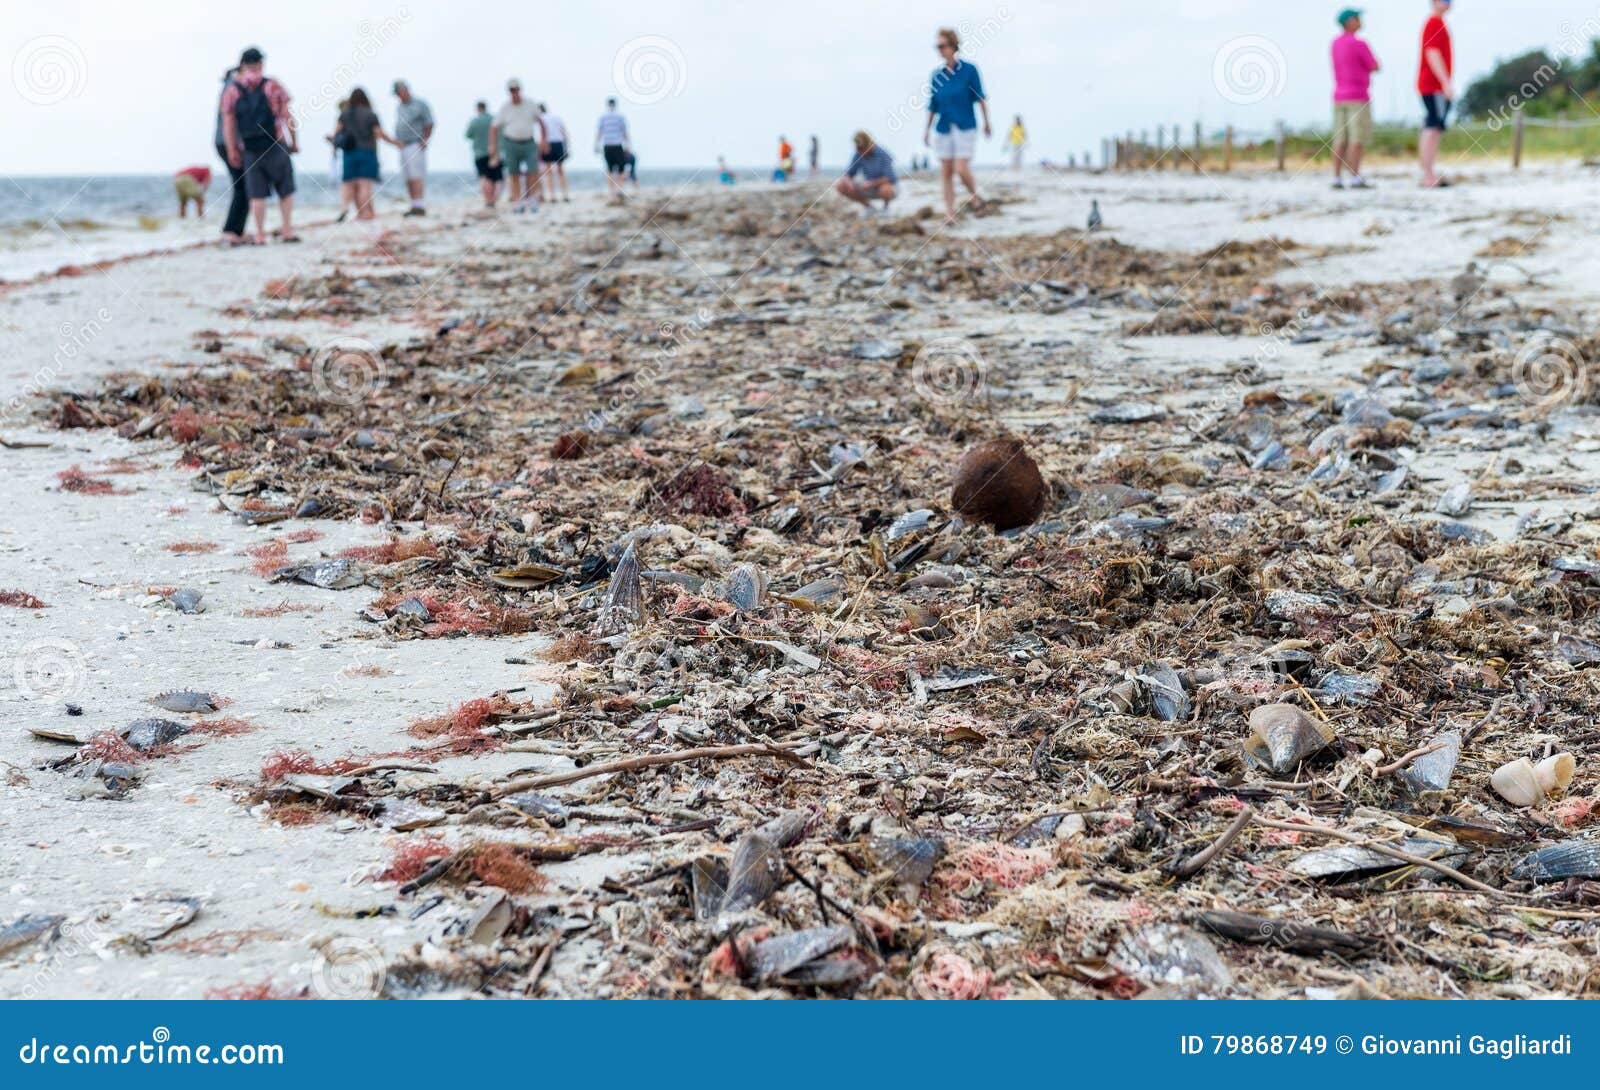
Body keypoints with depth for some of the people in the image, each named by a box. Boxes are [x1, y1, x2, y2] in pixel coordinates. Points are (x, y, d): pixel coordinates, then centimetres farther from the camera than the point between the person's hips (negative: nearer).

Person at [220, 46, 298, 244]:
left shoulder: (231, 90, 3)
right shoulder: (273, 85, -1)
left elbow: (228, 123, -1)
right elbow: (287, 116, -4)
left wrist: (232, 151, 3)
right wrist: (295, 142, 3)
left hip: (250, 151, 2)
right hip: (275, 145, -1)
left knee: (257, 194, 4)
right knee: (286, 190, 10)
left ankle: (260, 235, 2)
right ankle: (287, 230, 7)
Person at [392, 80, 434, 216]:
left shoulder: (419, 104, -3)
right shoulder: (400, 108, 18)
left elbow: (429, 124, -6)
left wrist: (423, 142, -12)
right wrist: (398, 142, 10)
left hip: (416, 145, -7)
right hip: (403, 147, 7)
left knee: (417, 176, -14)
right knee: (409, 179, 5)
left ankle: (419, 205, -19)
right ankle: (414, 206, 7)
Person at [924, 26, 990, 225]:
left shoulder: (969, 69, -5)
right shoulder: (937, 74, 5)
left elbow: (980, 97, -1)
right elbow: (932, 106, 10)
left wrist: (986, 122, -1)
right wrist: (927, 130, 9)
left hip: (965, 127, -4)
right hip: (944, 128, 4)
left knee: (961, 169, -12)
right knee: (946, 172, 2)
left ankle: (975, 196, 16)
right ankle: (949, 213, 7)